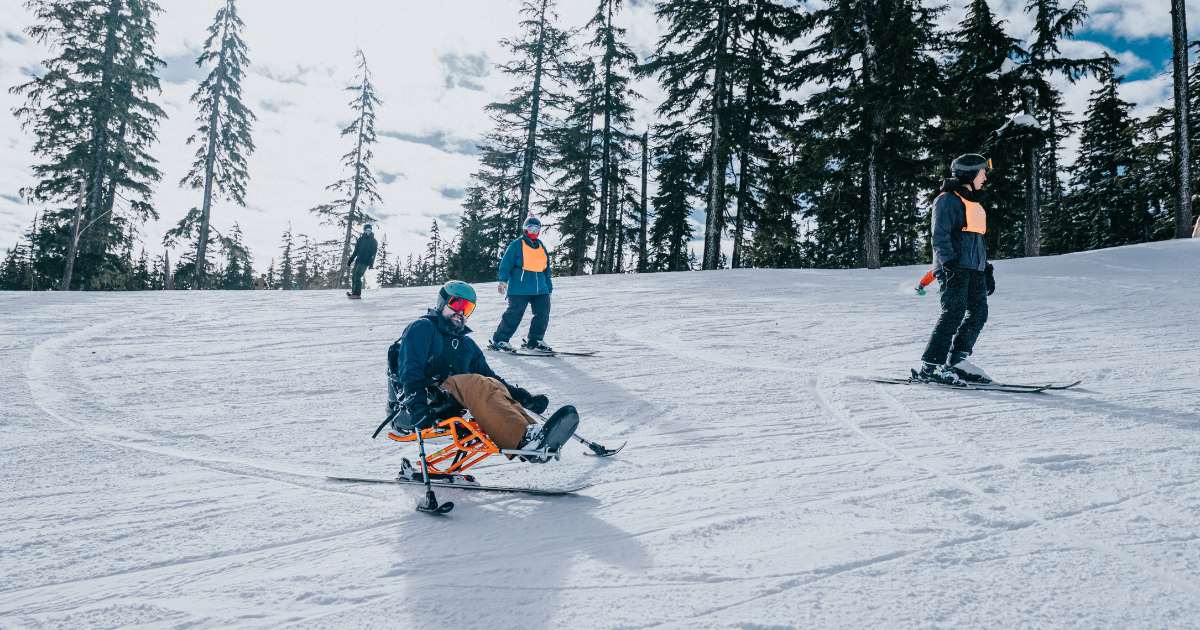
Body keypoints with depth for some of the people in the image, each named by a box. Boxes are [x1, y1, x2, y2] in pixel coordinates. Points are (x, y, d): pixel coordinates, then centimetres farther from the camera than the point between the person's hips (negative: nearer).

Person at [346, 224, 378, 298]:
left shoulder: (373, 241, 2)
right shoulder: (360, 239, 14)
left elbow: (373, 253, -4)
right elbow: (355, 251, 19)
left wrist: (371, 263, -14)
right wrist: (350, 261, 17)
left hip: (365, 262, -5)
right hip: (358, 261, 5)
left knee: (357, 276, -16)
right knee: (354, 276, 2)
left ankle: (357, 293, -17)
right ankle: (353, 291, 11)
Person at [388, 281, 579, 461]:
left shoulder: (467, 345, 30)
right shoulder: (423, 329, 8)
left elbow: (489, 376, 21)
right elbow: (409, 368, -8)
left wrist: (524, 397, 3)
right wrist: (416, 403, -28)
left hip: (449, 408, 6)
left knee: (493, 386, -23)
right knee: (474, 384, -32)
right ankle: (525, 439, -57)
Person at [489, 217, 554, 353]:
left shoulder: (542, 248, 22)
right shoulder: (517, 245, 3)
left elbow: (546, 269, 28)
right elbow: (506, 263, -2)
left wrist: (549, 287, 25)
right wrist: (503, 280, -15)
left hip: (540, 288, 6)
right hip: (519, 288, -6)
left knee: (543, 312, -6)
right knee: (515, 313, -12)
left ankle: (534, 340, 6)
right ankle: (499, 340, -3)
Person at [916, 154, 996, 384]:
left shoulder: (974, 202, 25)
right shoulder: (949, 199, -4)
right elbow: (940, 236, -13)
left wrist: (987, 271, 24)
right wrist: (949, 263, -24)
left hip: (974, 268, 9)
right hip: (954, 267, -9)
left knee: (979, 313, 1)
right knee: (954, 313, -15)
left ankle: (956, 362, 6)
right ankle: (930, 366, -14)